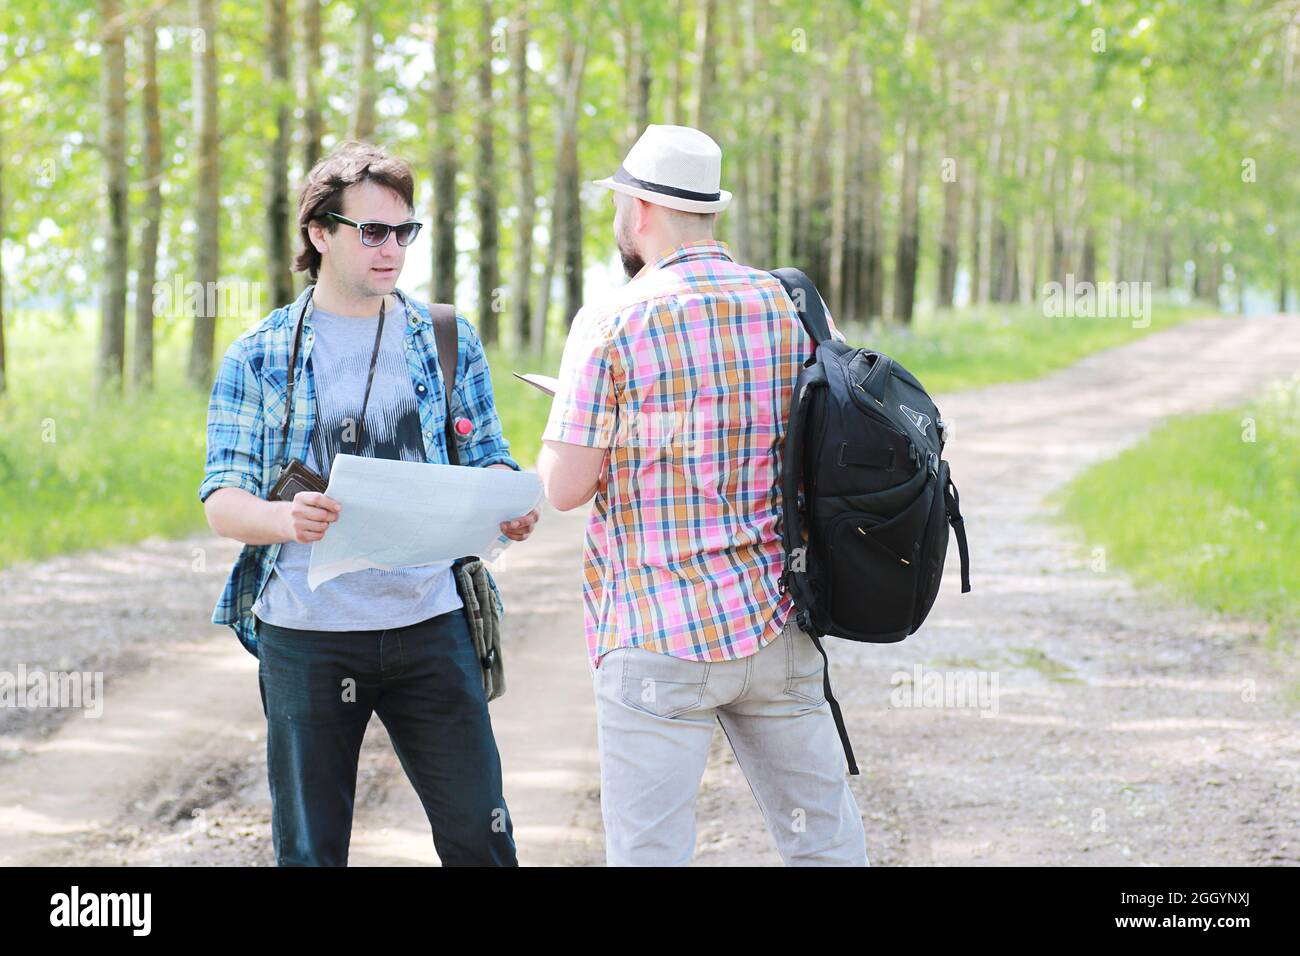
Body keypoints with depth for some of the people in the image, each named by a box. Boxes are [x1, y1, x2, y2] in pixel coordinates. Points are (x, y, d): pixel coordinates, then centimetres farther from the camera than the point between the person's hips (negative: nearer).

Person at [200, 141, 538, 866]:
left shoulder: (448, 342, 8)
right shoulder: (259, 358, 2)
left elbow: (488, 460, 12)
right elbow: (223, 502, -3)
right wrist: (285, 519, -26)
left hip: (430, 623, 1)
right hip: (305, 635, -1)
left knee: (478, 834, 2)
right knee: (310, 850, 7)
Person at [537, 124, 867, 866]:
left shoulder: (613, 322, -10)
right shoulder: (795, 307, 5)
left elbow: (566, 486, -11)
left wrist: (557, 443, 11)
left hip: (657, 638, -5)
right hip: (777, 628, 5)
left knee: (650, 851, 1)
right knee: (826, 840, 12)